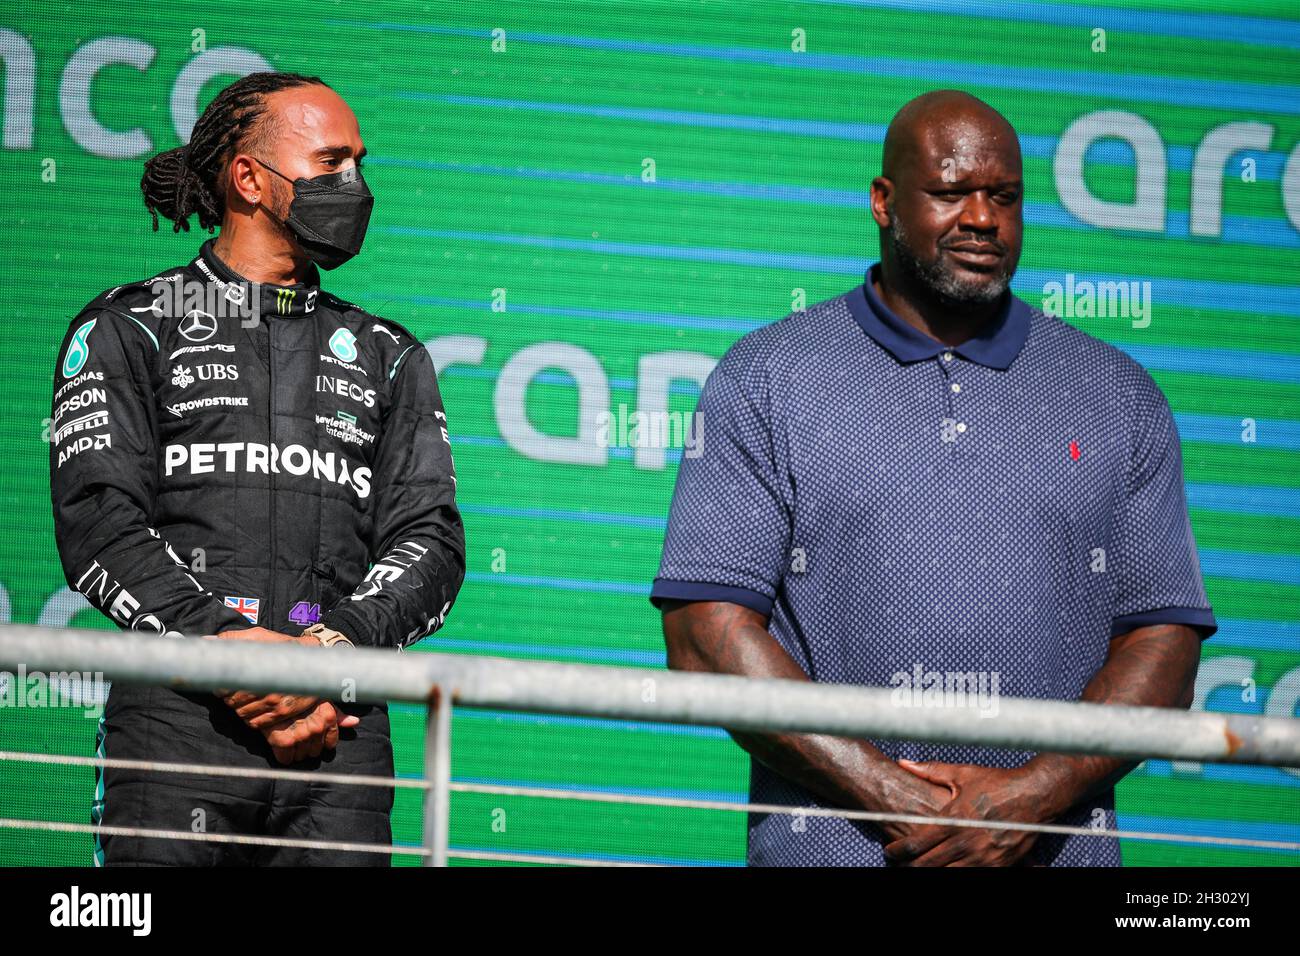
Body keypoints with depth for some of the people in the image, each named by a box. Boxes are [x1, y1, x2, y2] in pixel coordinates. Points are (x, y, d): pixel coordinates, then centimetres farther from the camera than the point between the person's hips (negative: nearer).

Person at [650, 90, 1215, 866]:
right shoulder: (768, 378, 5)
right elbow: (706, 629, -3)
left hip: (1058, 847, 2)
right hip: (833, 846, -2)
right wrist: (888, 794, -12)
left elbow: (1164, 636, 6)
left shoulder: (1119, 396, 12)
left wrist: (1034, 797, -10)